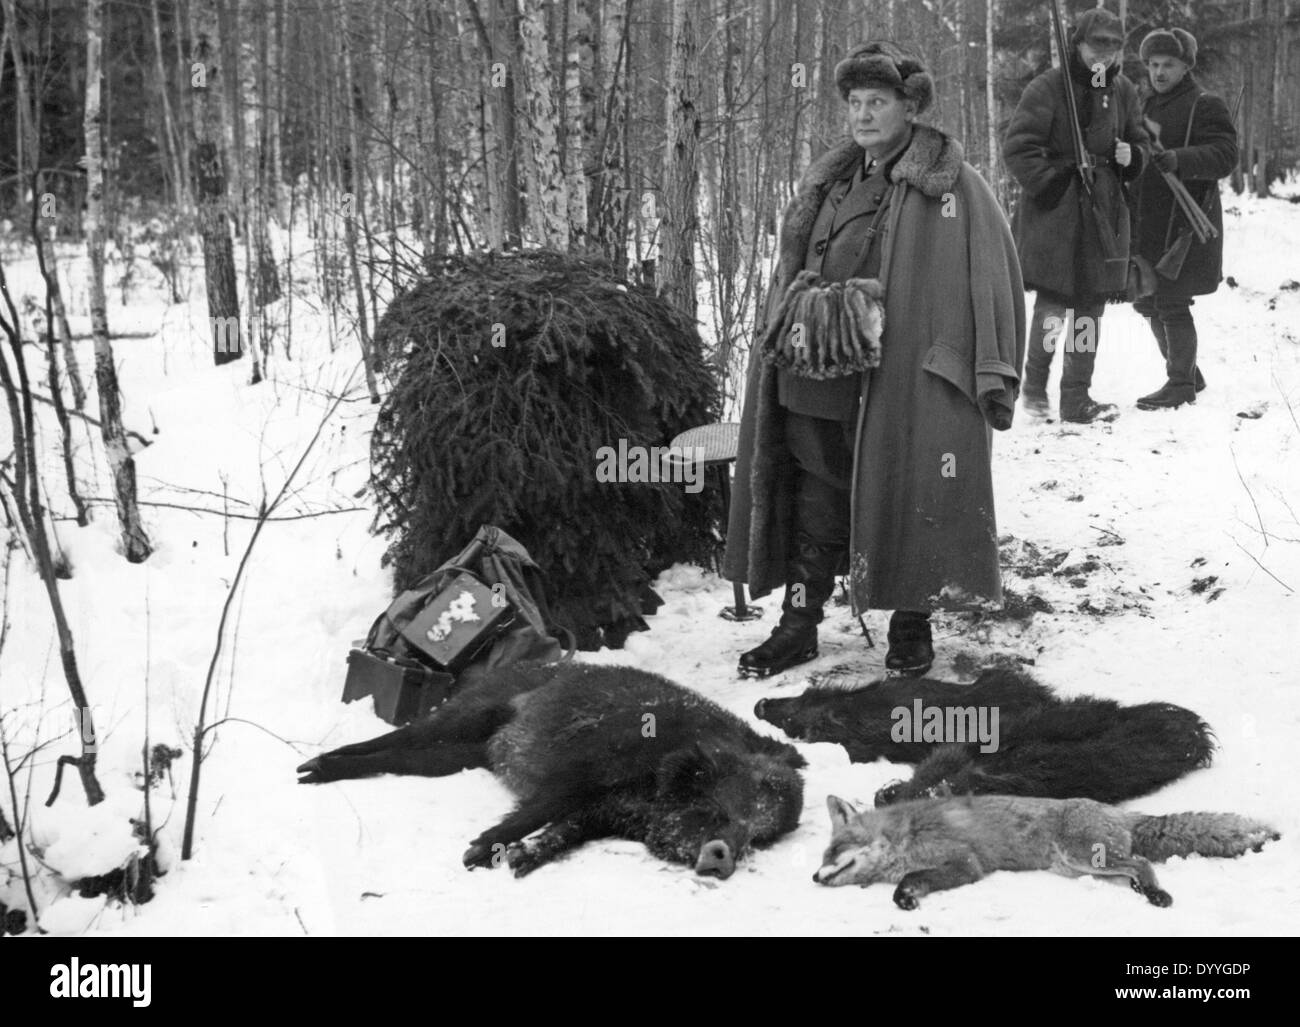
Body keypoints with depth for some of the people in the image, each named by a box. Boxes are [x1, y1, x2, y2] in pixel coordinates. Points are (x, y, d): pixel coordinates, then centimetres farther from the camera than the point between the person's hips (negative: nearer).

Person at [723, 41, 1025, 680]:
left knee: (912, 496, 4)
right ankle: (799, 624, 18)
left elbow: (989, 274, -10)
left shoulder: (949, 183, -6)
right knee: (816, 498, 8)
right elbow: (797, 269, 21)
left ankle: (912, 626, 20)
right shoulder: (829, 182, 13)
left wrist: (993, 376, -16)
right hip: (822, 378, 5)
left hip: (912, 378, -5)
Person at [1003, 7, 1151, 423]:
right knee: (1054, 298, -10)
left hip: (1104, 213, 6)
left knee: (1090, 305, 7)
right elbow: (1017, 147, -11)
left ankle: (1076, 397, 14)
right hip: (1053, 213, -6)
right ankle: (1035, 381, 11)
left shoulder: (1123, 92, 11)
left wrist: (1132, 155, -1)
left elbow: (1140, 143, 22)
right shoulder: (1048, 88, -7)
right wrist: (1051, 184, -17)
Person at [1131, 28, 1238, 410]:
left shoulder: (1205, 106, -6)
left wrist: (1179, 159, -32)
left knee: (1171, 302, -9)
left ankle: (1180, 385, 2)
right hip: (1147, 223, 8)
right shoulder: (1148, 106, 19)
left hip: (1185, 221, -8)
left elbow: (1225, 156, -18)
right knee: (1148, 302, 12)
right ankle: (1188, 374, 27)